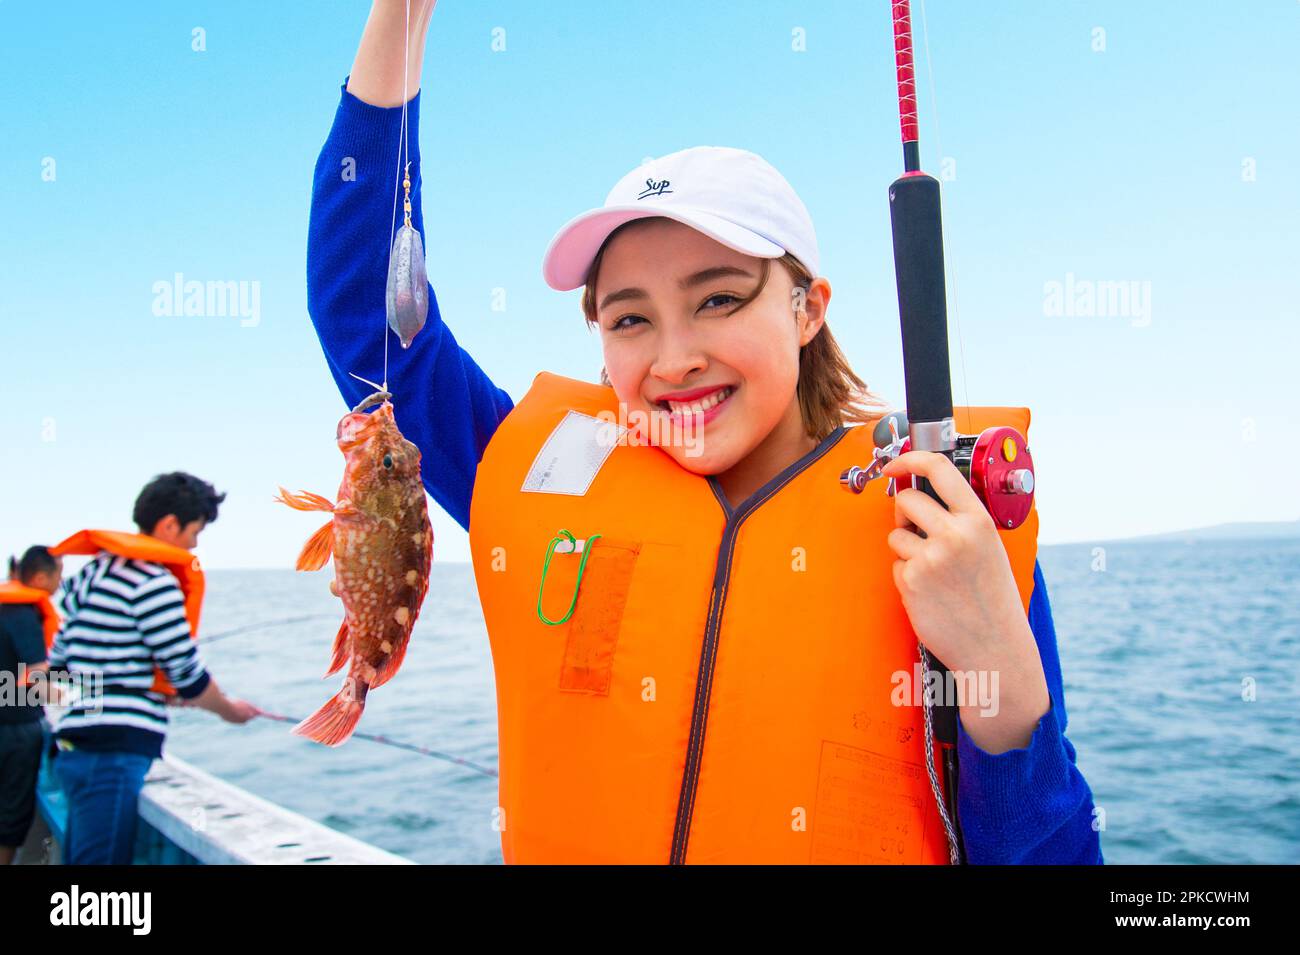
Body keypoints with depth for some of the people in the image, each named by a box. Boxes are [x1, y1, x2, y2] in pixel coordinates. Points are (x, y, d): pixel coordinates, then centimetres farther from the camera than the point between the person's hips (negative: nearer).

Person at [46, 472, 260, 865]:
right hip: (114, 753, -10)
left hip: (75, 748, 10)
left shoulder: (95, 571, 15)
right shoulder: (152, 582, -13)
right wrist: (230, 709, 8)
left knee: (79, 858, 15)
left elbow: (59, 663, 21)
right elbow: (189, 677, -11)